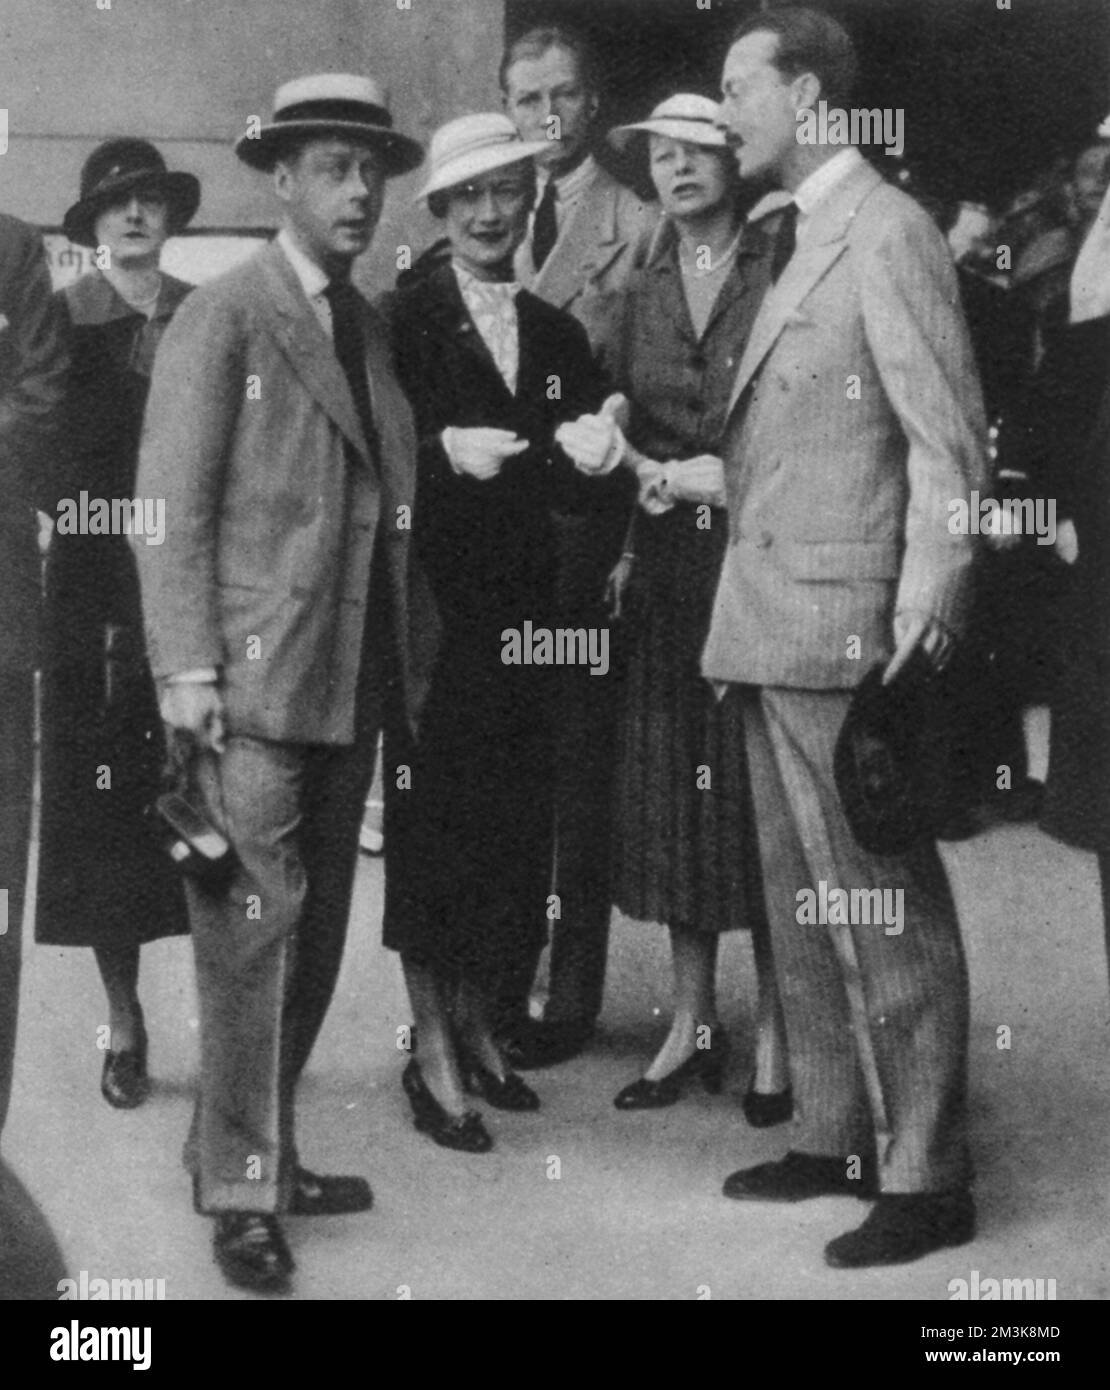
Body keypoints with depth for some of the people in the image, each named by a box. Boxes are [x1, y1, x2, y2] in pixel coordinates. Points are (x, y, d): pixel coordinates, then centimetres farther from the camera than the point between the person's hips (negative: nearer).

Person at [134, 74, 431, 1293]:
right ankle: (239, 1189, 5)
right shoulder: (222, 315, -5)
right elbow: (172, 503, -10)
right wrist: (186, 667, -17)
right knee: (257, 920, -6)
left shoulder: (370, 326, 15)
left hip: (351, 682, 7)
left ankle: (254, 1147, 26)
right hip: (250, 679, -7)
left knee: (314, 929, 13)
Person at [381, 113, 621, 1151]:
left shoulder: (556, 334, 14)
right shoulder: (405, 318, -2)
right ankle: (434, 1053, 9)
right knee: (432, 819, 0)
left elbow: (581, 489, 10)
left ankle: (480, 1027, 23)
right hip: (431, 605, -5)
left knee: (514, 822, 8)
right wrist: (445, 451, -25)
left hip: (523, 613, 5)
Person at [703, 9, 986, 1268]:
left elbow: (947, 437, -14)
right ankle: (835, 1139, 26)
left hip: (848, 628, -9)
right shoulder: (802, 242, 18)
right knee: (802, 905, 15)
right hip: (772, 629, 10)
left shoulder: (885, 231, -9)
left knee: (882, 908, -3)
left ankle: (925, 1178, 6)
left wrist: (925, 608, -19)